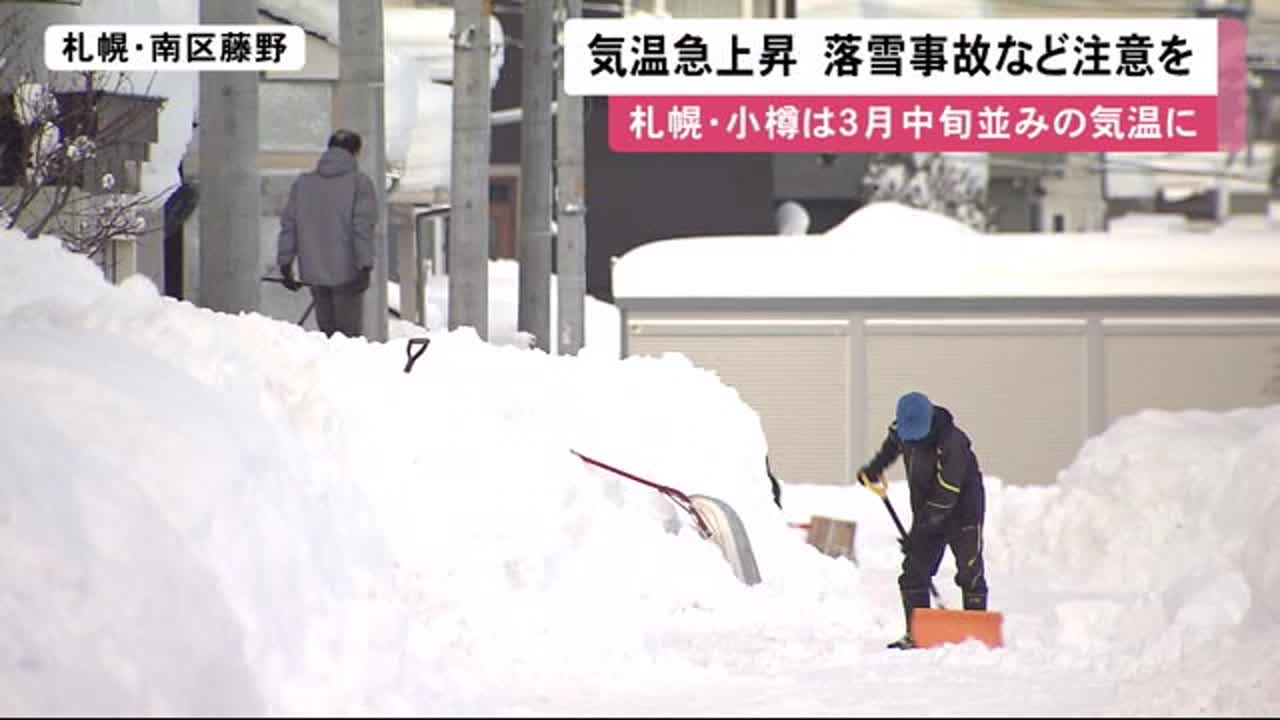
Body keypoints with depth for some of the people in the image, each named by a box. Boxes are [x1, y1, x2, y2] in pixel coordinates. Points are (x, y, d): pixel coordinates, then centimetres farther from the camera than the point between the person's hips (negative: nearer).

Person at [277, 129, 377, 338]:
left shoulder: (303, 183, 9)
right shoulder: (359, 182, -4)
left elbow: (289, 225, 9)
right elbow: (363, 226, -12)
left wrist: (285, 265, 13)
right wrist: (365, 267, -13)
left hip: (314, 273, 4)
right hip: (347, 273, -4)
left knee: (326, 328, 12)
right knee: (349, 330, -1)